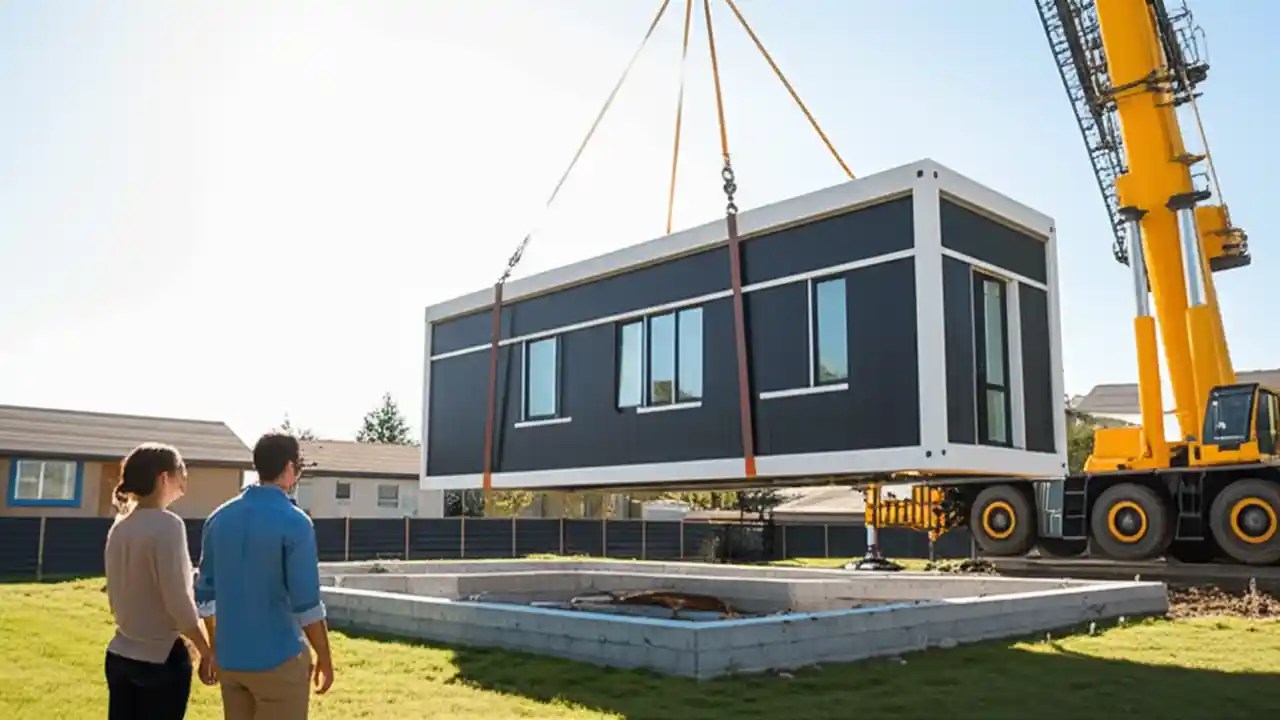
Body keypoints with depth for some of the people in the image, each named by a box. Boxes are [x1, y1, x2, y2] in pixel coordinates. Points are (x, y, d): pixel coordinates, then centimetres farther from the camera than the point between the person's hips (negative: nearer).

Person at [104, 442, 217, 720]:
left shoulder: (119, 527, 6)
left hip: (119, 655, 7)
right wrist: (206, 650, -7)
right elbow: (178, 601, -17)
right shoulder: (167, 525, -16)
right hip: (162, 657, -7)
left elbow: (115, 599, 12)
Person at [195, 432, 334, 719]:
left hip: (230, 659, 6)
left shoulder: (219, 518, 4)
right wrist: (324, 659, -5)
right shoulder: (294, 522, -15)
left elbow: (206, 594, 10)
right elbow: (306, 603, -16)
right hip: (279, 660, -6)